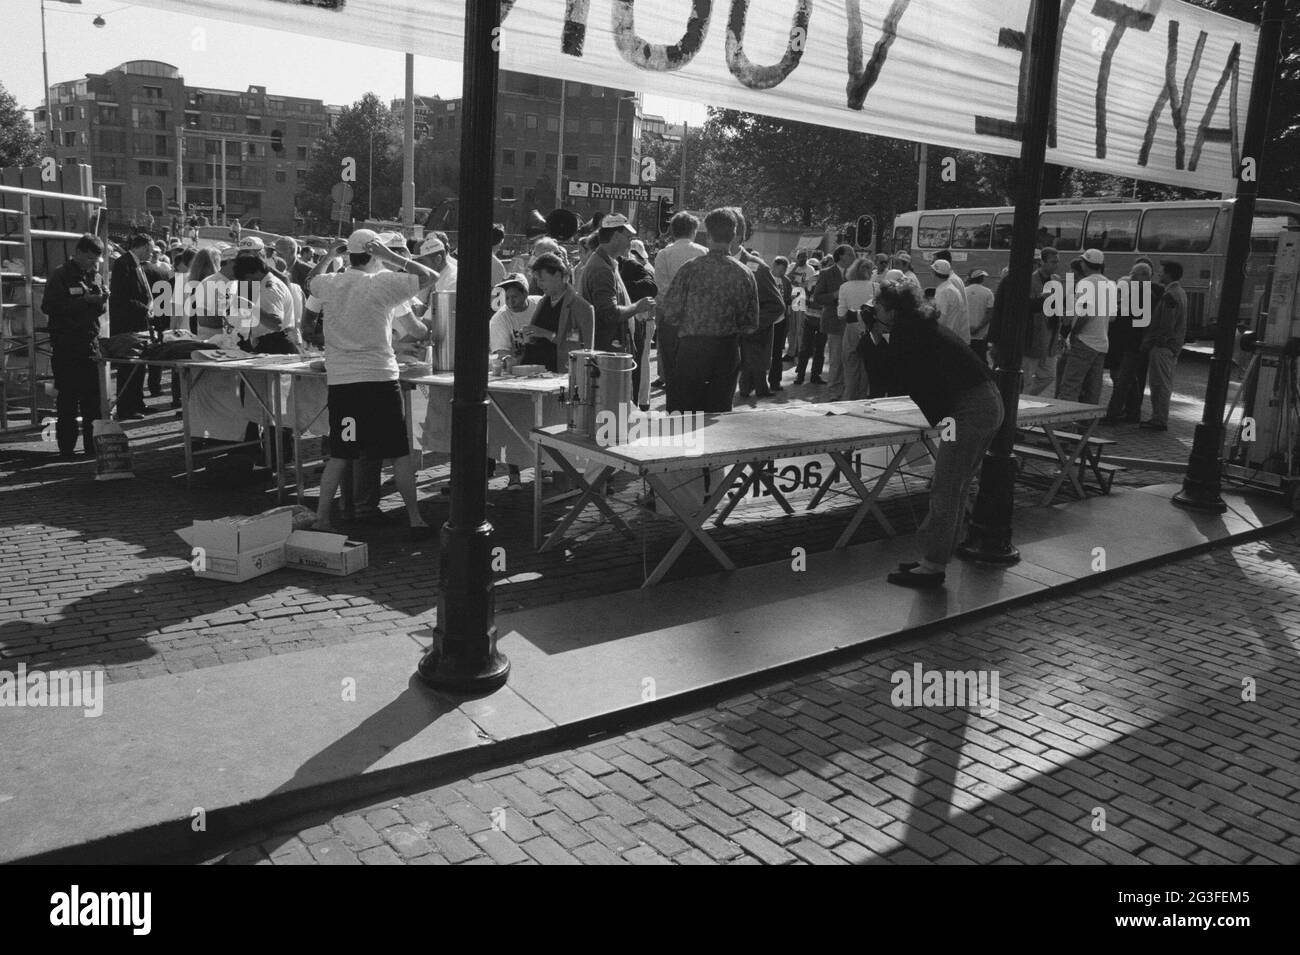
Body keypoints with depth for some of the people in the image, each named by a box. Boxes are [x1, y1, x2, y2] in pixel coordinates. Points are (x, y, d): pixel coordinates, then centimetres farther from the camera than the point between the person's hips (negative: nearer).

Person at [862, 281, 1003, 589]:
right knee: (956, 488, 14)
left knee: (945, 490, -6)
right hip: (989, 404, 10)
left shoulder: (904, 332, -9)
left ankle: (933, 567, -1)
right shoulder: (922, 326, 19)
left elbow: (895, 386, -4)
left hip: (970, 410, -10)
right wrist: (878, 341, 19)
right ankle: (936, 558, 21)